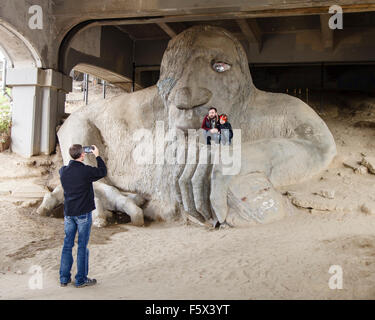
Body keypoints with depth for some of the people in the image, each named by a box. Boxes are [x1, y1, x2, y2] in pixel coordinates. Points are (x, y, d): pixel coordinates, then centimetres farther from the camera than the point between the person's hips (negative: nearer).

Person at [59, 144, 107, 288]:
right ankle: (81, 279, 13)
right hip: (83, 213, -5)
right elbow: (103, 172, 0)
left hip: (68, 213, 5)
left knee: (67, 244, 13)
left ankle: (64, 278, 20)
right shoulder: (86, 171, -16)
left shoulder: (63, 171, -2)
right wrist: (97, 156, 10)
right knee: (82, 246, 4)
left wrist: (75, 160, 18)